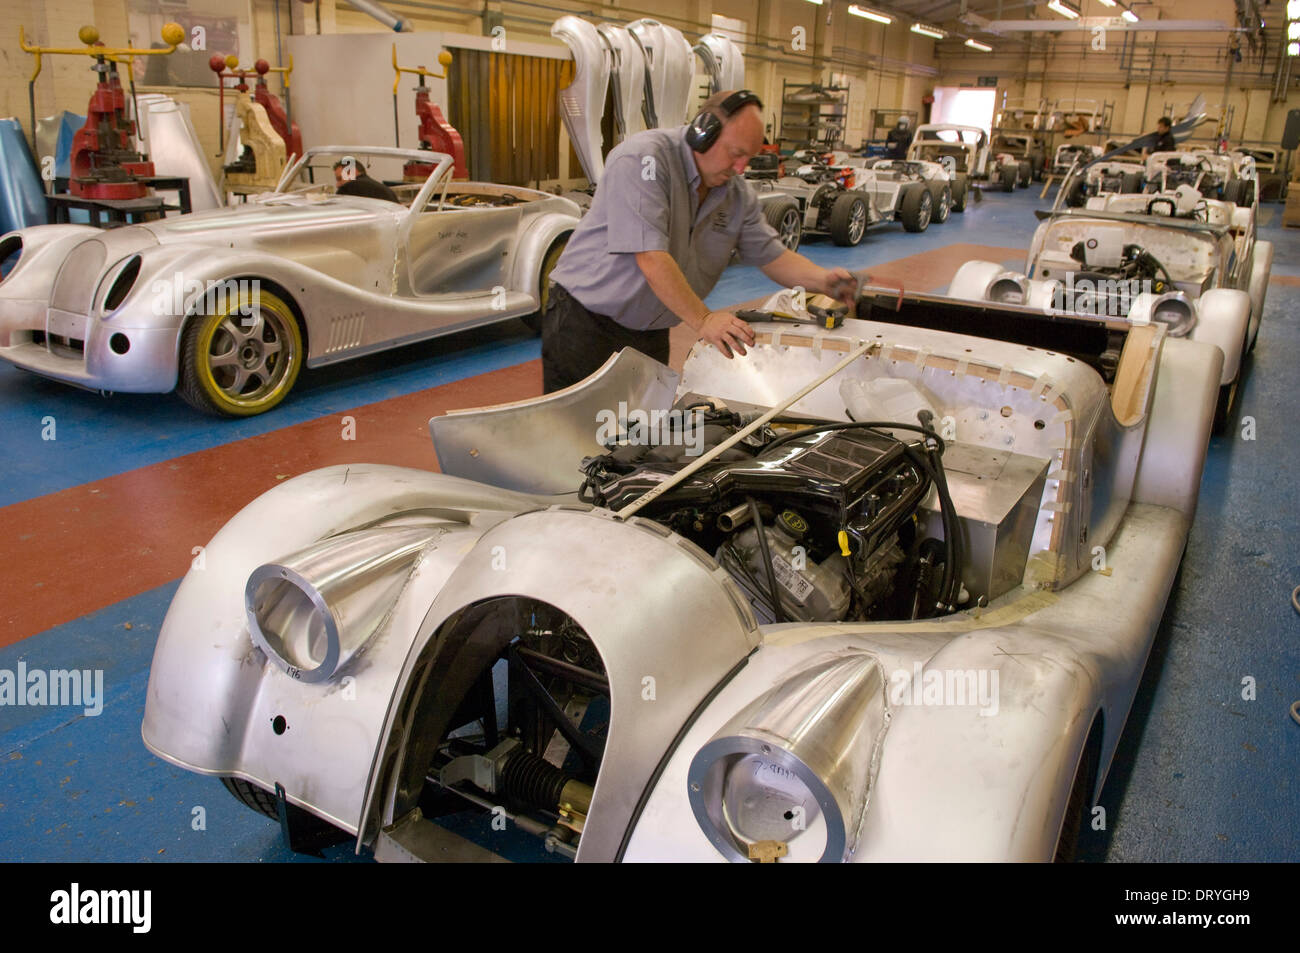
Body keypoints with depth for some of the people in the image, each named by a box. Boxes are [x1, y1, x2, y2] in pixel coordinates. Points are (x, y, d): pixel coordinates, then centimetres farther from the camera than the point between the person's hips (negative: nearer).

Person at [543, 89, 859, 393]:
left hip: (650, 335, 7)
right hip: (585, 323, -6)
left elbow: (772, 255, 8)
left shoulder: (738, 194, 3)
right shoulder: (641, 159, -20)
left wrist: (822, 279, -12)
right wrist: (703, 320, -29)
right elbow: (650, 257, -28)